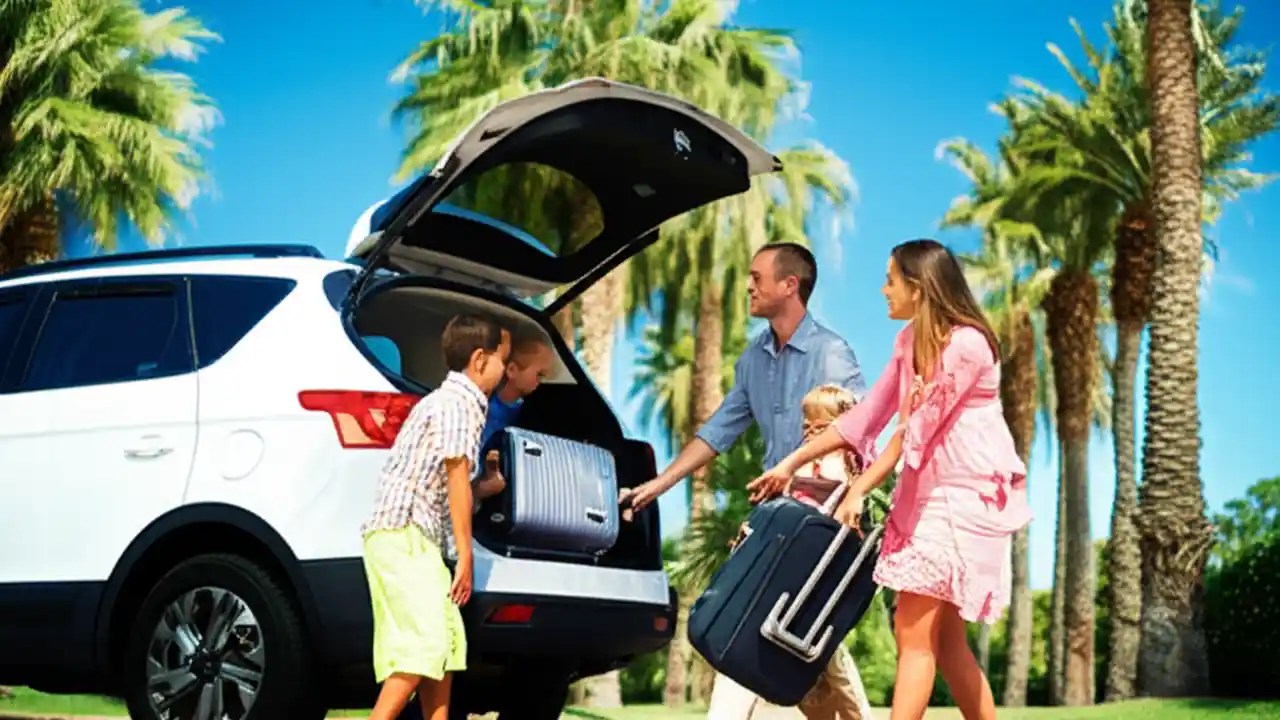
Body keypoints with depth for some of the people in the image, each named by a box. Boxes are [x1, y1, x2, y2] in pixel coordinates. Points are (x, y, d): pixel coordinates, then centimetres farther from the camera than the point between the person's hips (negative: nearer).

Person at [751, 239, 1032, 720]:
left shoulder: (965, 345, -18)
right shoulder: (910, 340, 10)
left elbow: (916, 432, -17)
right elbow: (866, 415, 12)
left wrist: (859, 492, -12)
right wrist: (792, 463, 9)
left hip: (966, 495, -9)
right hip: (925, 492, 9)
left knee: (913, 631, -11)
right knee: (941, 637, 11)